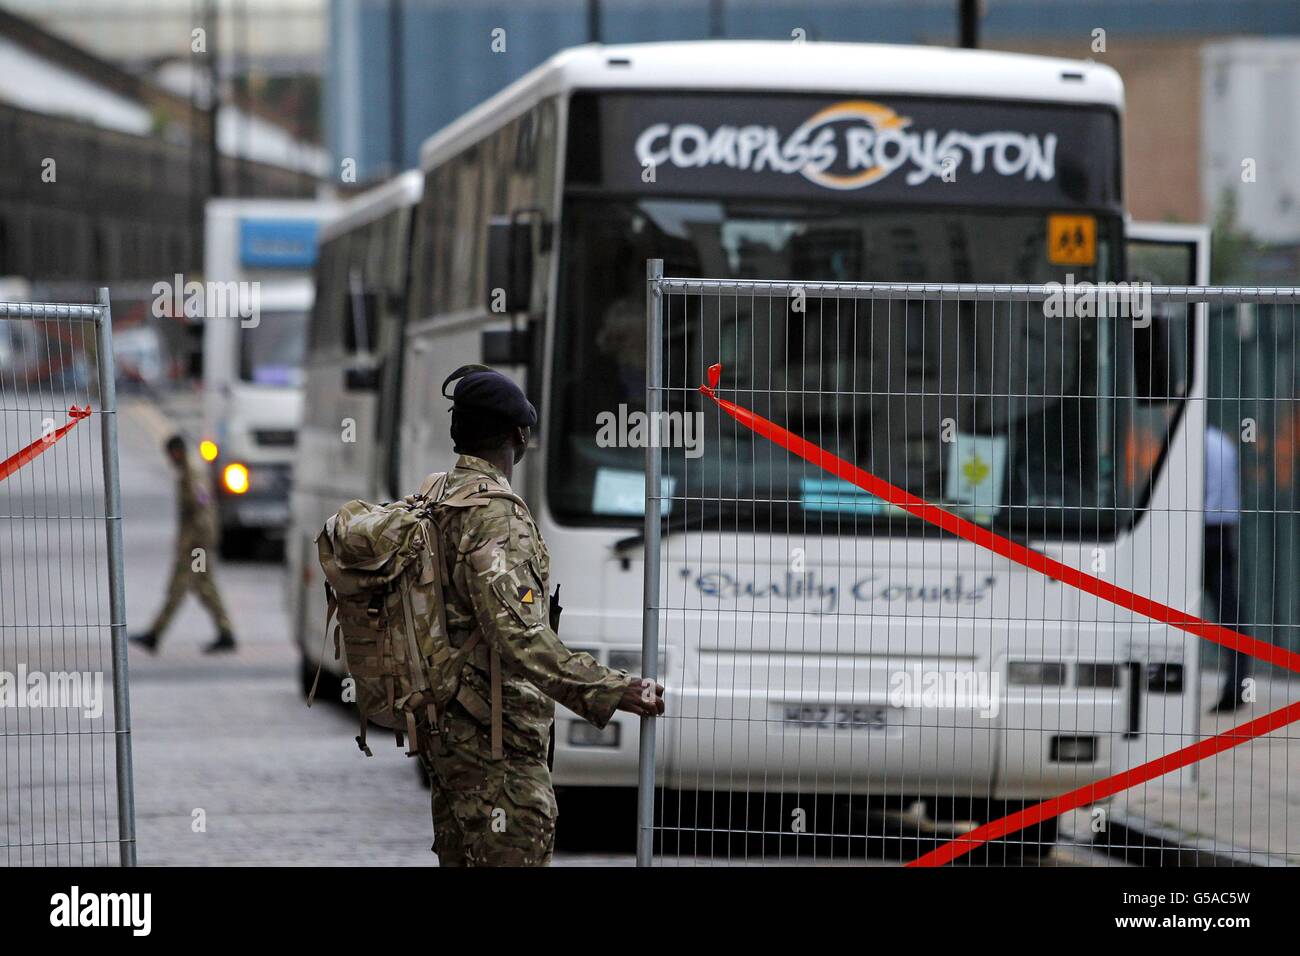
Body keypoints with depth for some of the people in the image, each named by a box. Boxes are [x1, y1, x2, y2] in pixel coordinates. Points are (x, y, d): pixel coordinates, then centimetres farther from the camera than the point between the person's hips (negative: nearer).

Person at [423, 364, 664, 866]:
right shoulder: (495, 513, -18)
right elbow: (519, 634, -29)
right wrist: (610, 692, -33)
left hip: (447, 731, 10)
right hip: (498, 744, -10)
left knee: (461, 858, 15)